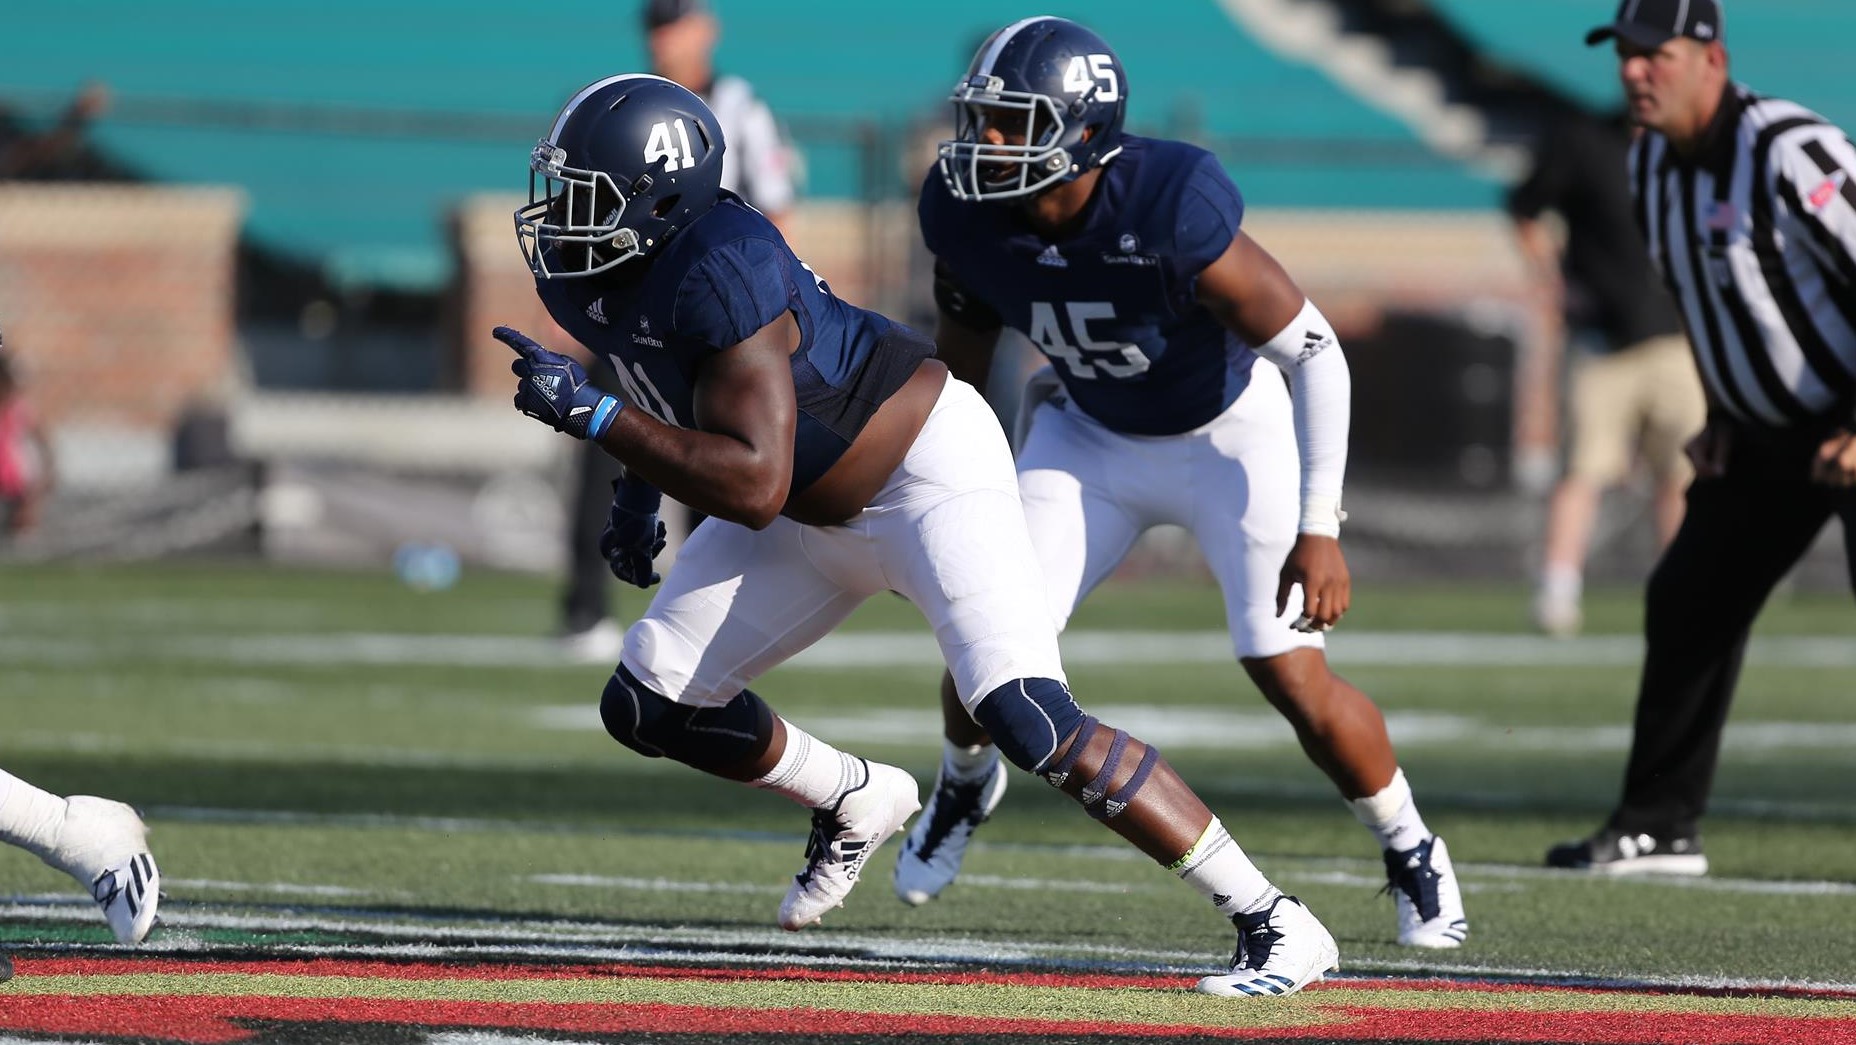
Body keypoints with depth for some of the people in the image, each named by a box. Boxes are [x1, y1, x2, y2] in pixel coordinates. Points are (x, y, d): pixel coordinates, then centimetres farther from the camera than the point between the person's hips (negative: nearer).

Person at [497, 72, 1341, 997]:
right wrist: (639, 488, 4)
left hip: (928, 471, -9)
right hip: (819, 514, 9)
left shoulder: (721, 271, -33)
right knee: (646, 706, 5)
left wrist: (593, 416, -38)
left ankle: (1272, 922, -16)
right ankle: (855, 803, 31)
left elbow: (755, 489, -38)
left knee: (1031, 724, -23)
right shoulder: (580, 274, -7)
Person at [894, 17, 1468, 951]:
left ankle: (1411, 853, 15)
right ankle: (966, 783, 30)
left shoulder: (1174, 213, -36)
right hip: (1095, 436, 4)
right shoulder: (965, 215, -21)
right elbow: (963, 348, 1)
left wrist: (1319, 529, -30)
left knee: (1293, 678, -11)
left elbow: (1315, 354, -28)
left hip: (1234, 434, -4)